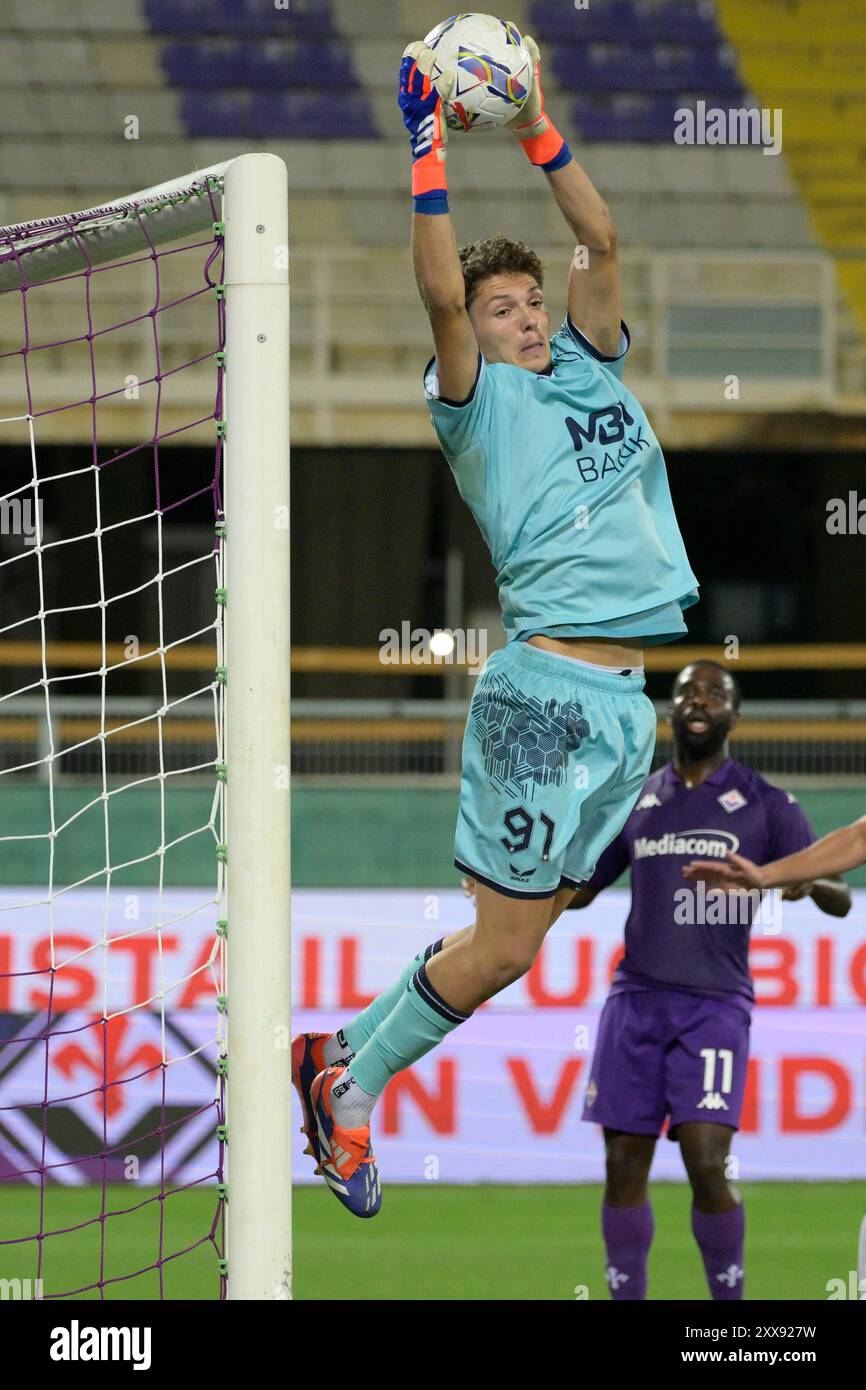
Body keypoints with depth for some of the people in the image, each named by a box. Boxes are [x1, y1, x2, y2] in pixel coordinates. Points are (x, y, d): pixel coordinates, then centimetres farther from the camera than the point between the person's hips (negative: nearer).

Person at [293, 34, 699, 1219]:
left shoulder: (588, 367, 17)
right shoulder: (480, 399, 0)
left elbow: (602, 240, 12)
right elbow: (441, 294, -16)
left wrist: (536, 129, 7)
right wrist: (429, 149, -17)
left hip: (626, 700, 6)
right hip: (545, 687, -6)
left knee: (521, 938, 8)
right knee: (504, 946, -5)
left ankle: (349, 1060, 21)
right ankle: (347, 1075, 12)